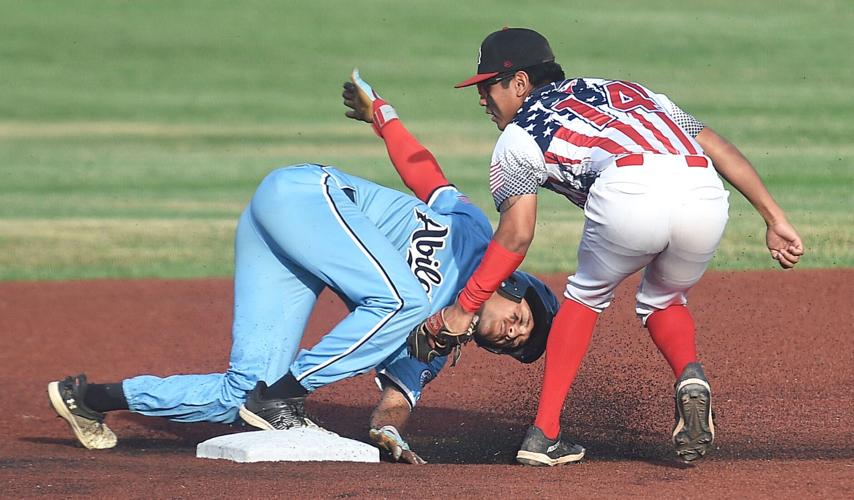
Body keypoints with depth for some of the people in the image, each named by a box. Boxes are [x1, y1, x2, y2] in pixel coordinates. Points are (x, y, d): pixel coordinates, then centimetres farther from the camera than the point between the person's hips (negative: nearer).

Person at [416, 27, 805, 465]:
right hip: (705, 196, 4)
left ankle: (545, 433, 18)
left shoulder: (518, 136, 25)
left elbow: (516, 237, 14)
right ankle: (690, 376, 0)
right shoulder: (628, 90, 39)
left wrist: (463, 309, 23)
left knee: (586, 296, 25)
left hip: (629, 193, -4)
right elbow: (719, 148, 27)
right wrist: (775, 220, 22)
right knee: (662, 301, 30)